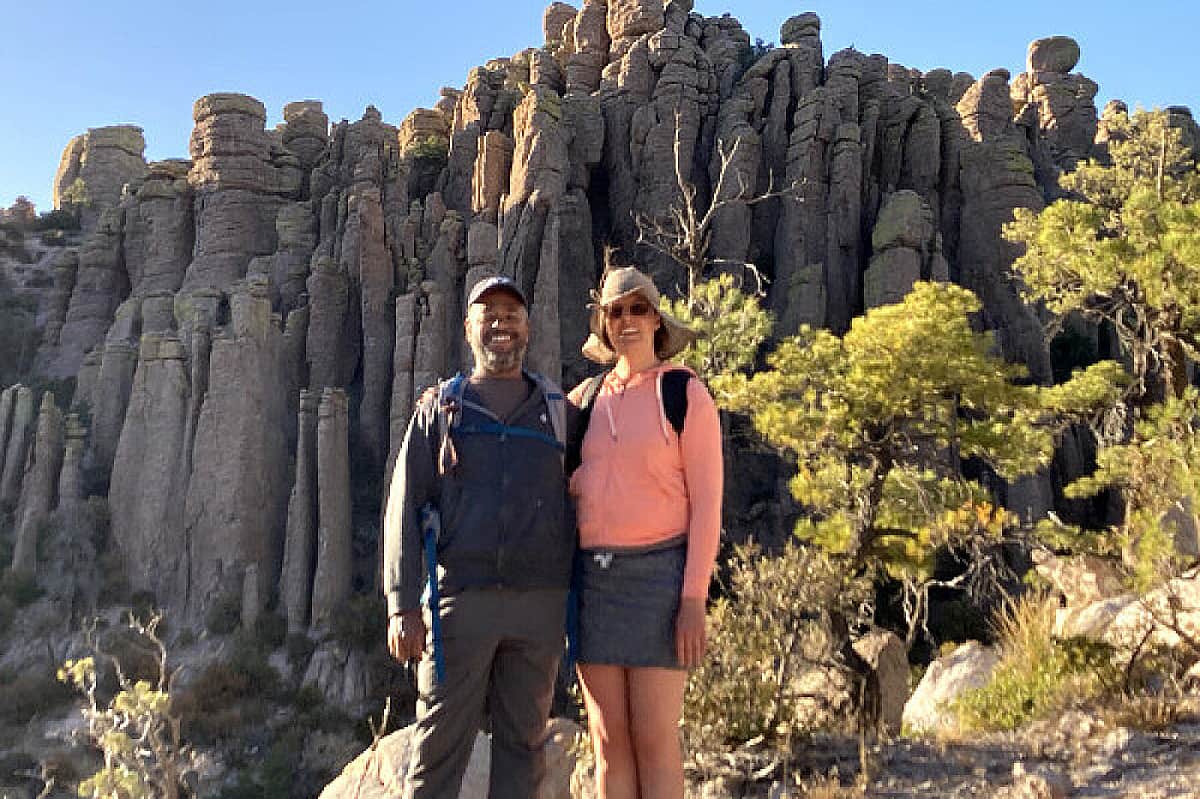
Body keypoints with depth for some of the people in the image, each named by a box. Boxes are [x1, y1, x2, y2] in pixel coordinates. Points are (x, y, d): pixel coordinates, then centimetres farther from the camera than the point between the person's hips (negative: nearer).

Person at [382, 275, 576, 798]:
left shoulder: (559, 411, 11)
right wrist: (403, 606, -8)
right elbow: (404, 508, 2)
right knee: (439, 746, 2)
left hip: (540, 602, 2)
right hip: (461, 599, -1)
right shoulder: (440, 408, 8)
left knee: (523, 743, 10)